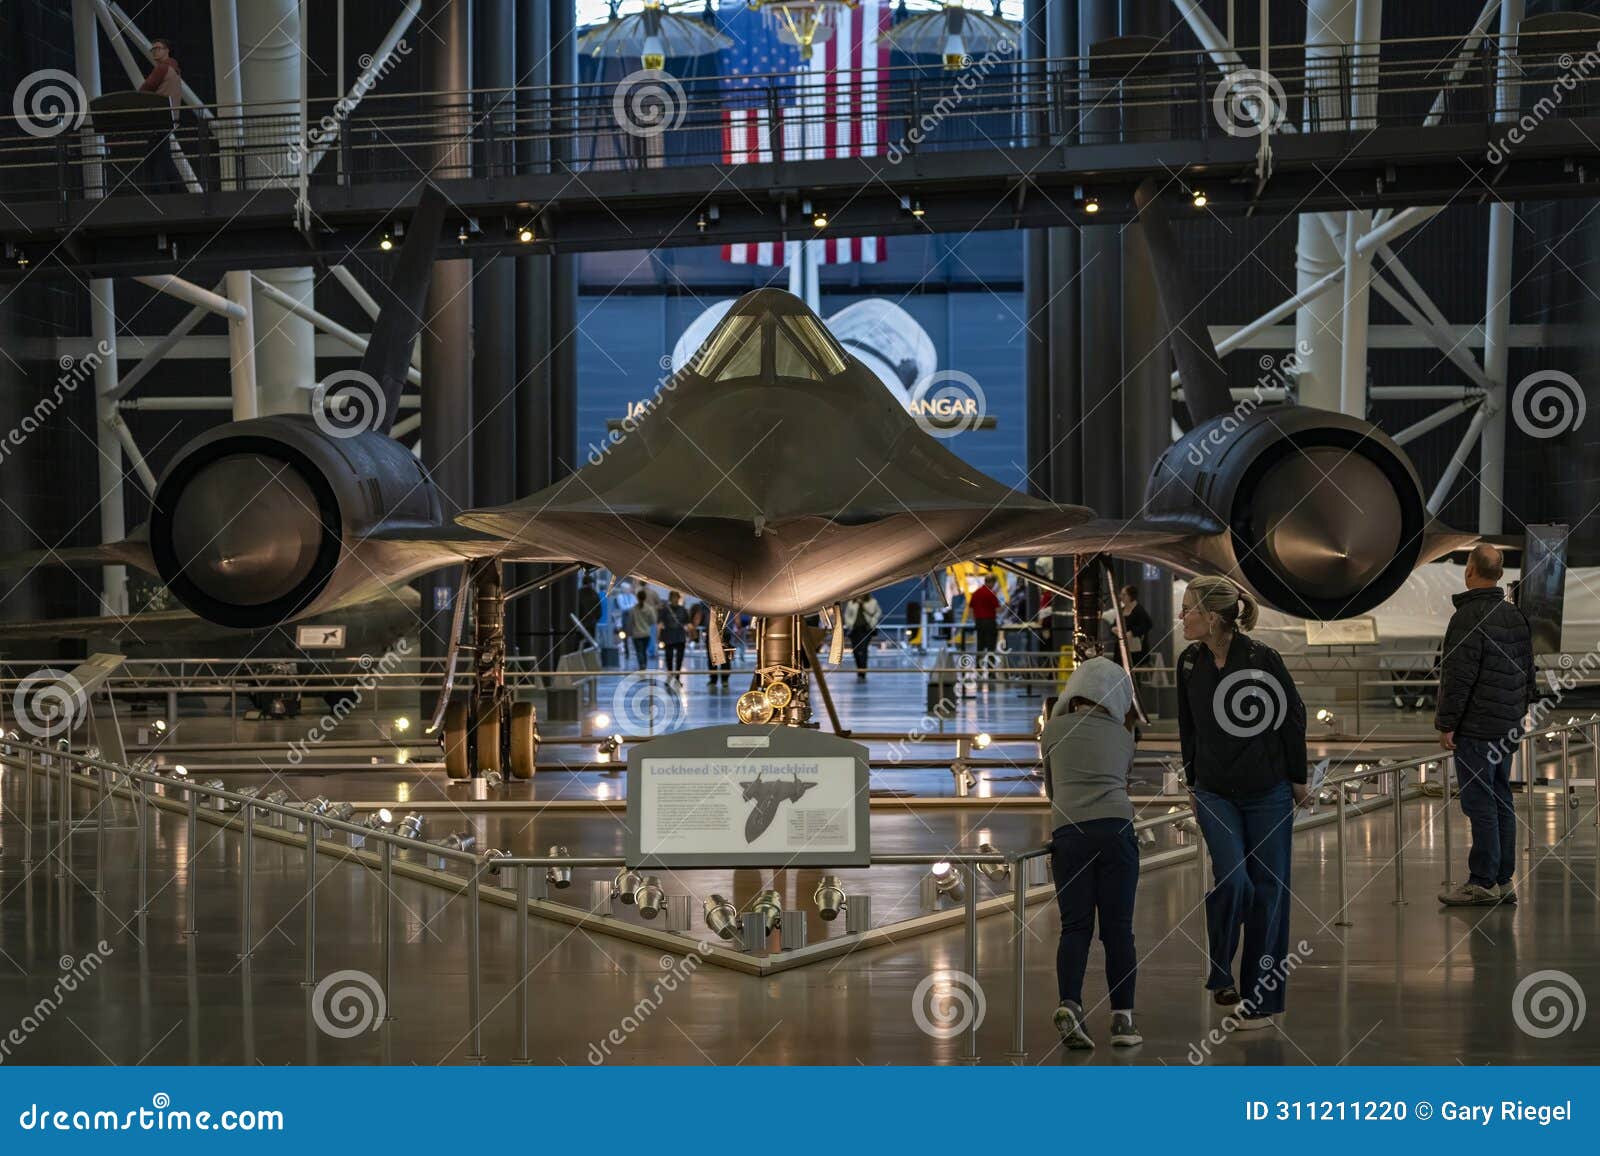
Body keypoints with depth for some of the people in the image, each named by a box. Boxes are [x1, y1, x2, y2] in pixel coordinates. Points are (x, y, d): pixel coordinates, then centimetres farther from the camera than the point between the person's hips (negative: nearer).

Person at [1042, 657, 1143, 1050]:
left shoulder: (1053, 730, 17)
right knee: (1118, 928, 4)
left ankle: (1070, 1006, -17)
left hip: (1069, 832, 0)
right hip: (1116, 828, 0)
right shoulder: (1123, 735, 19)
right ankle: (1123, 1018, 3)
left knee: (1075, 926, 2)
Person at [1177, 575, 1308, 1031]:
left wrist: (1298, 778, 0)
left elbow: (1294, 717, -6)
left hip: (1269, 792, -2)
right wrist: (1192, 783, 15)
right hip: (1215, 793, 2)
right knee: (1232, 879, -16)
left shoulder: (1262, 658, -16)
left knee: (1268, 890, 3)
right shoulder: (1189, 663, -3)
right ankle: (1221, 973, 3)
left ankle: (1260, 998, 14)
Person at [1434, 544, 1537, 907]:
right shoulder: (1515, 615, 13)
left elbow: (1459, 676, -18)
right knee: (1501, 800, 12)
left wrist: (1446, 724, -12)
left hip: (1476, 726, -9)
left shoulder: (1470, 616, -14)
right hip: (1508, 726, 9)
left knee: (1480, 802, -6)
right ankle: (1504, 881, 16)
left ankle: (1483, 883, -5)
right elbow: (1528, 672, 19)